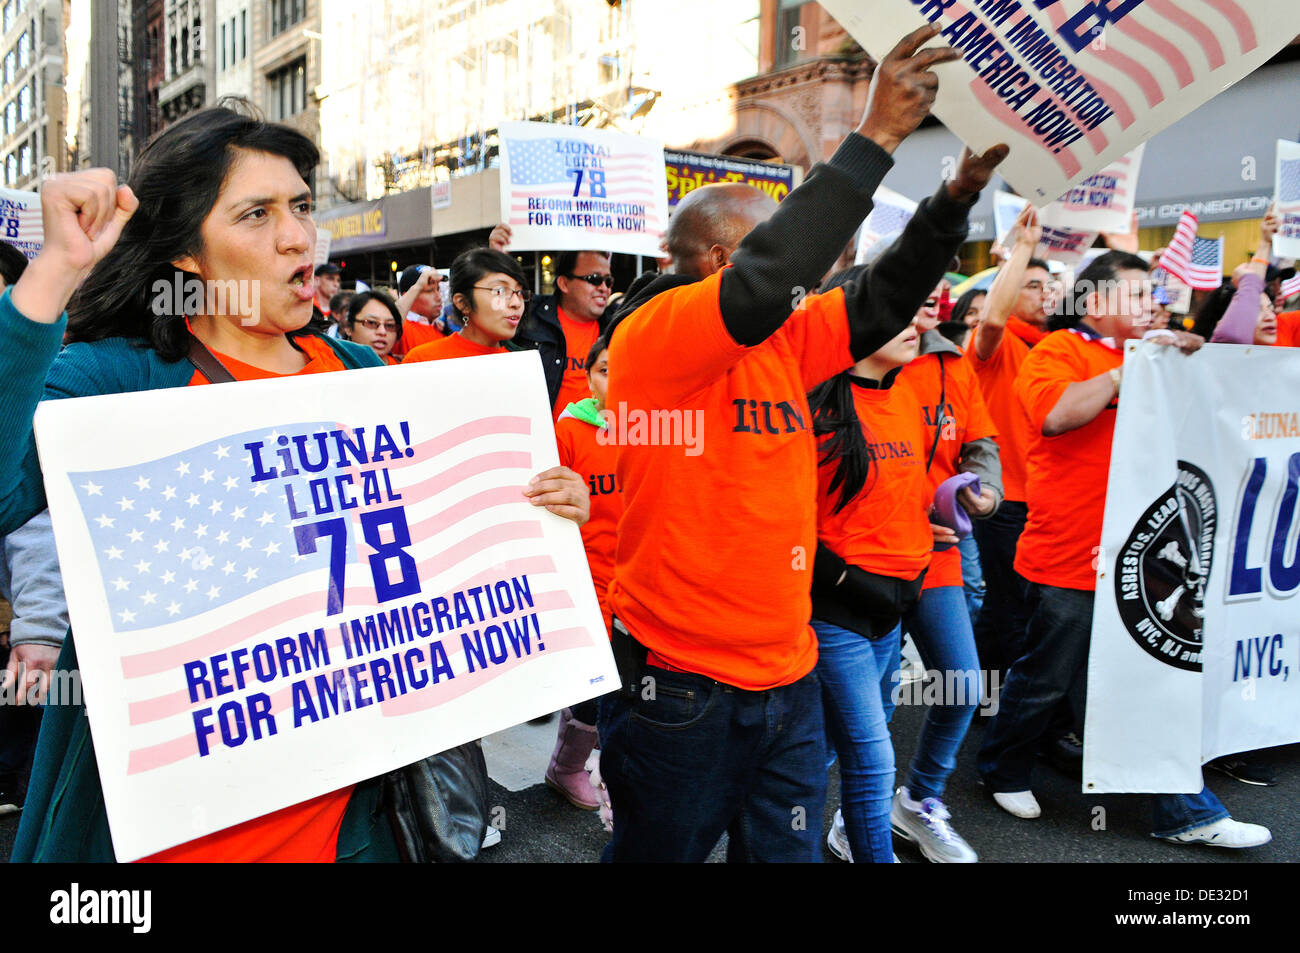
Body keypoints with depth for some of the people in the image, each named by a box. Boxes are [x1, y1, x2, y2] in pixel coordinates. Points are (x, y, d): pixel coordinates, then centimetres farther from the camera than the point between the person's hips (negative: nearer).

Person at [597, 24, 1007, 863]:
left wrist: (959, 195, -2)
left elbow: (884, 300, 11)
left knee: (787, 850, 18)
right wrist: (876, 138, -26)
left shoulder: (785, 340, 7)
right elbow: (763, 285, -30)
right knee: (663, 850, 13)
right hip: (680, 686, -6)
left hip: (788, 678, 7)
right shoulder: (650, 336, -14)